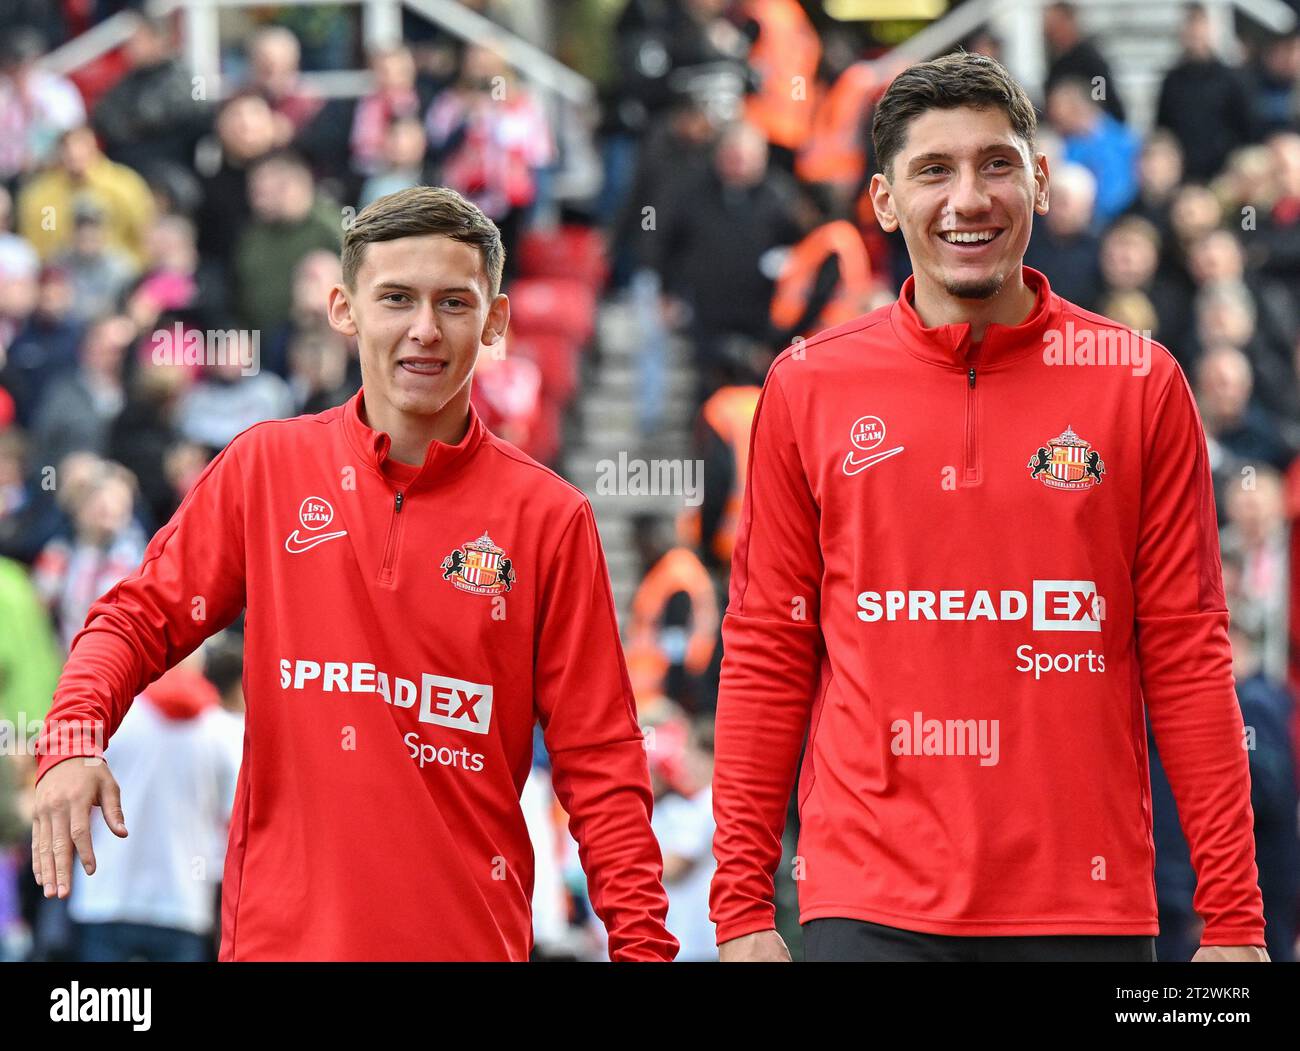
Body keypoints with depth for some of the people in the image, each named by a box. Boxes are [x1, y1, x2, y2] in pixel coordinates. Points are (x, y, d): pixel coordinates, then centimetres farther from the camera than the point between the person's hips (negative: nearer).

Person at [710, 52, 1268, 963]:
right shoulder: (808, 387, 6)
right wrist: (740, 905, 2)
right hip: (870, 906, 0)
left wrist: (1233, 918, -1)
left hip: (1087, 907, 0)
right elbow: (766, 655, 7)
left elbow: (1188, 657, 4)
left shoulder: (1139, 384, 4)